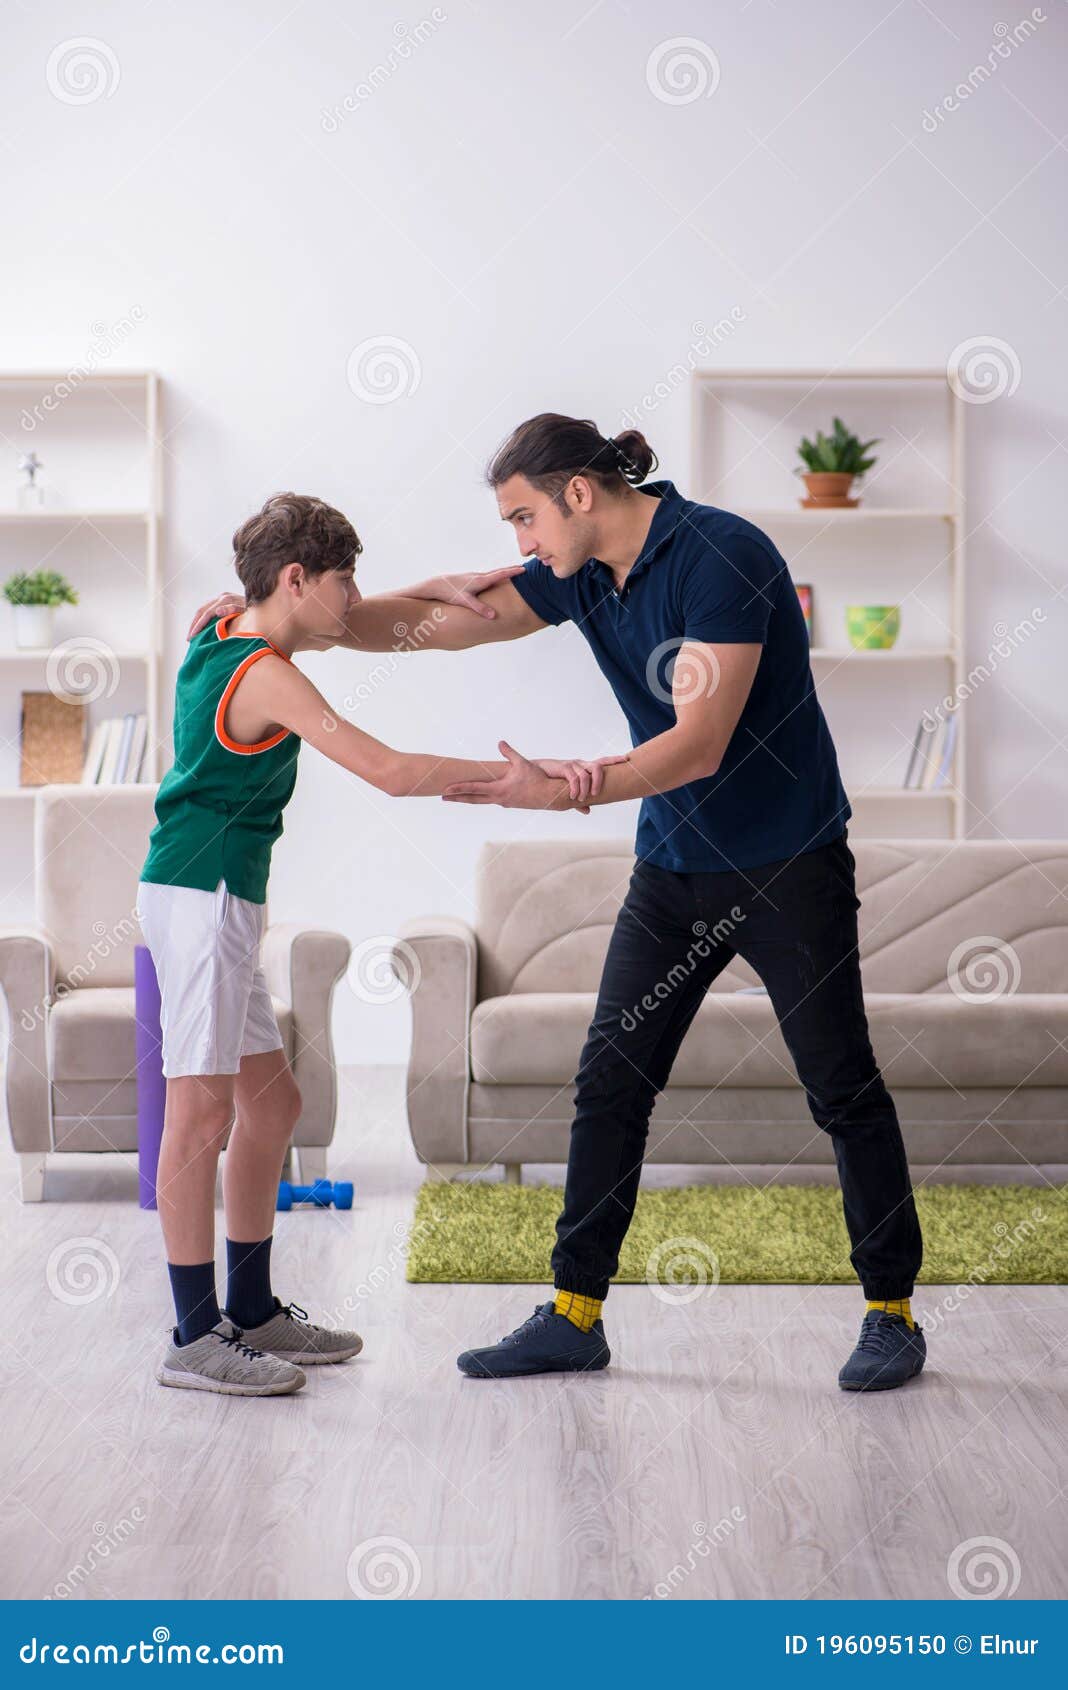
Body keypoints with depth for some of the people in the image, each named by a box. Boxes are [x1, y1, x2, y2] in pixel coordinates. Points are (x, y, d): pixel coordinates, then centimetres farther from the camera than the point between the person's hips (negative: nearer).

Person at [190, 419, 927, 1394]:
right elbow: (441, 620, 5)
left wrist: (563, 793, -32)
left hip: (788, 864, -7)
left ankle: (892, 1311, 14)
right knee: (612, 1080, 4)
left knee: (841, 1087, 0)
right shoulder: (579, 575, 2)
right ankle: (576, 1314, 12)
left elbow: (700, 743, -26)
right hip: (675, 865, 7)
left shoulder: (721, 556, -21)